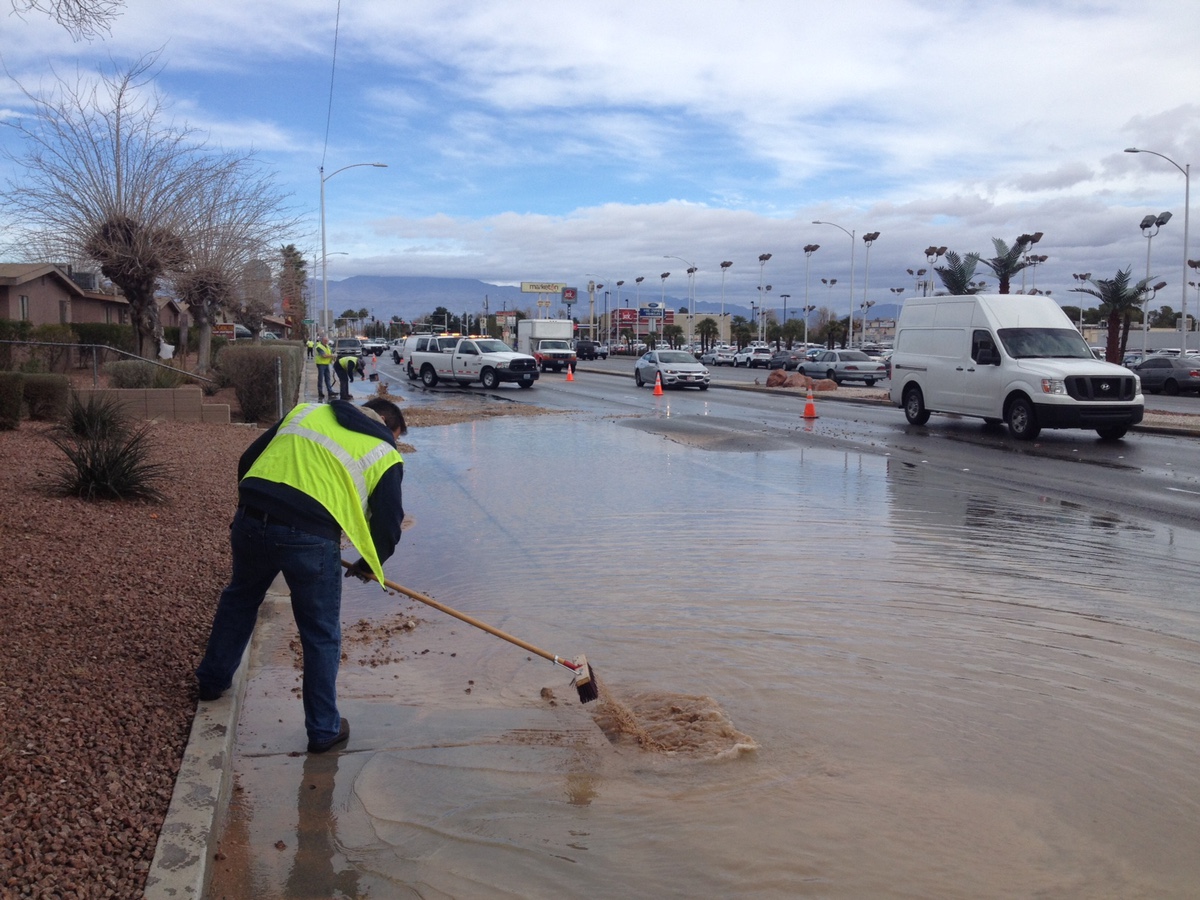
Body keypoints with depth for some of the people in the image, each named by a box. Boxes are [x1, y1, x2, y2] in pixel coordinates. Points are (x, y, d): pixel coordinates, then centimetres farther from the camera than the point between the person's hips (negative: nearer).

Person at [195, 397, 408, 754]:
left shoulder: (306, 412, 21)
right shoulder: (385, 456, 11)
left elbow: (247, 460, 21)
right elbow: (388, 526, 10)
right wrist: (369, 565, 29)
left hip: (251, 522, 4)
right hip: (311, 537, -4)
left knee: (239, 599, 31)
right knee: (322, 637, 13)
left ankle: (213, 679, 50)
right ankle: (324, 730, 24)